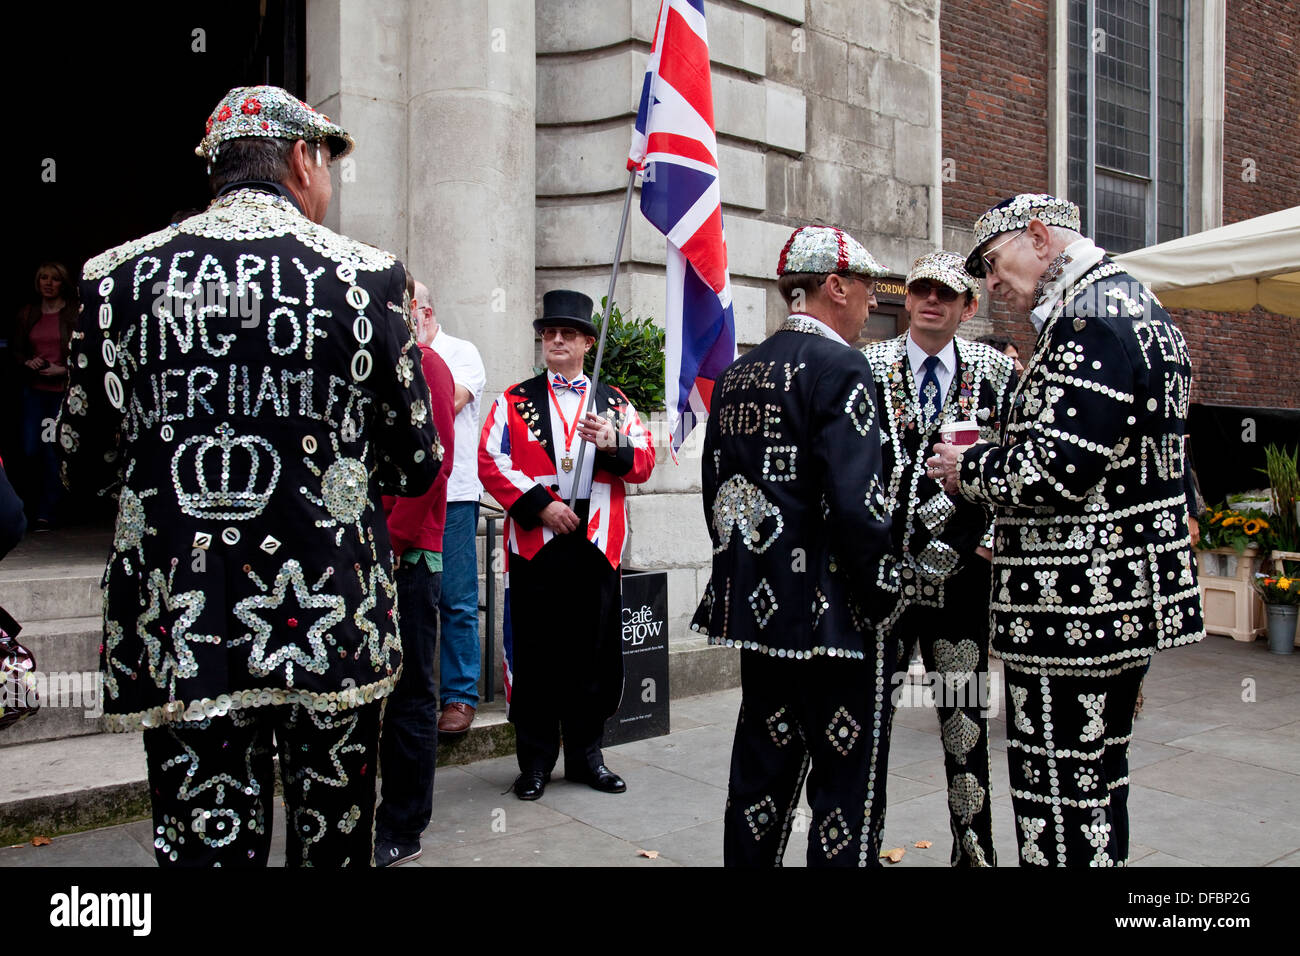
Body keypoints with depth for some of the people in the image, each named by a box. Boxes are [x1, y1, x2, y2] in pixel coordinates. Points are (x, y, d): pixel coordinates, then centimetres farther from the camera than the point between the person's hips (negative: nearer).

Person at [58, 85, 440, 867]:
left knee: (206, 845, 13)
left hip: (176, 631, 2)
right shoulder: (365, 275, -4)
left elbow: (84, 466, 9)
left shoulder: (120, 276, 1)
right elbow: (416, 467, 0)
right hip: (331, 626, -1)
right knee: (334, 842, 15)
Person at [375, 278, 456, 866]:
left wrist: (392, 538, -16)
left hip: (407, 556, -8)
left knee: (409, 694, 2)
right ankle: (365, 817, 27)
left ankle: (403, 833, 13)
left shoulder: (424, 364, -6)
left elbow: (434, 458, -15)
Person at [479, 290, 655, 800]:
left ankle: (586, 754, 21)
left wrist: (613, 445, -14)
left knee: (594, 653, 7)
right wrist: (540, 504, -13)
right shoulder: (514, 401, 9)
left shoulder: (615, 402, 14)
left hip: (597, 546, 2)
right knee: (535, 655, 3)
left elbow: (643, 463, 7)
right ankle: (535, 761, 16)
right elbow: (492, 463, -2)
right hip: (535, 545, -2)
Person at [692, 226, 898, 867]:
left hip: (757, 608, 8)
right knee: (847, 788, 4)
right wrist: (882, 595, -9)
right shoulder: (839, 367, -13)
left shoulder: (736, 375, 12)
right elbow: (857, 503, -21)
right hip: (831, 616, -8)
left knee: (762, 771, 18)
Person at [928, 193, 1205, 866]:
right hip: (1130, 597, 11)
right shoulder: (1133, 303, 17)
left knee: (1058, 798, -1)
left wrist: (968, 470, -8)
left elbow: (1056, 469, -25)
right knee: (1097, 781, 21)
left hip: (1076, 606, -11)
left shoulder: (1089, 318, -17)